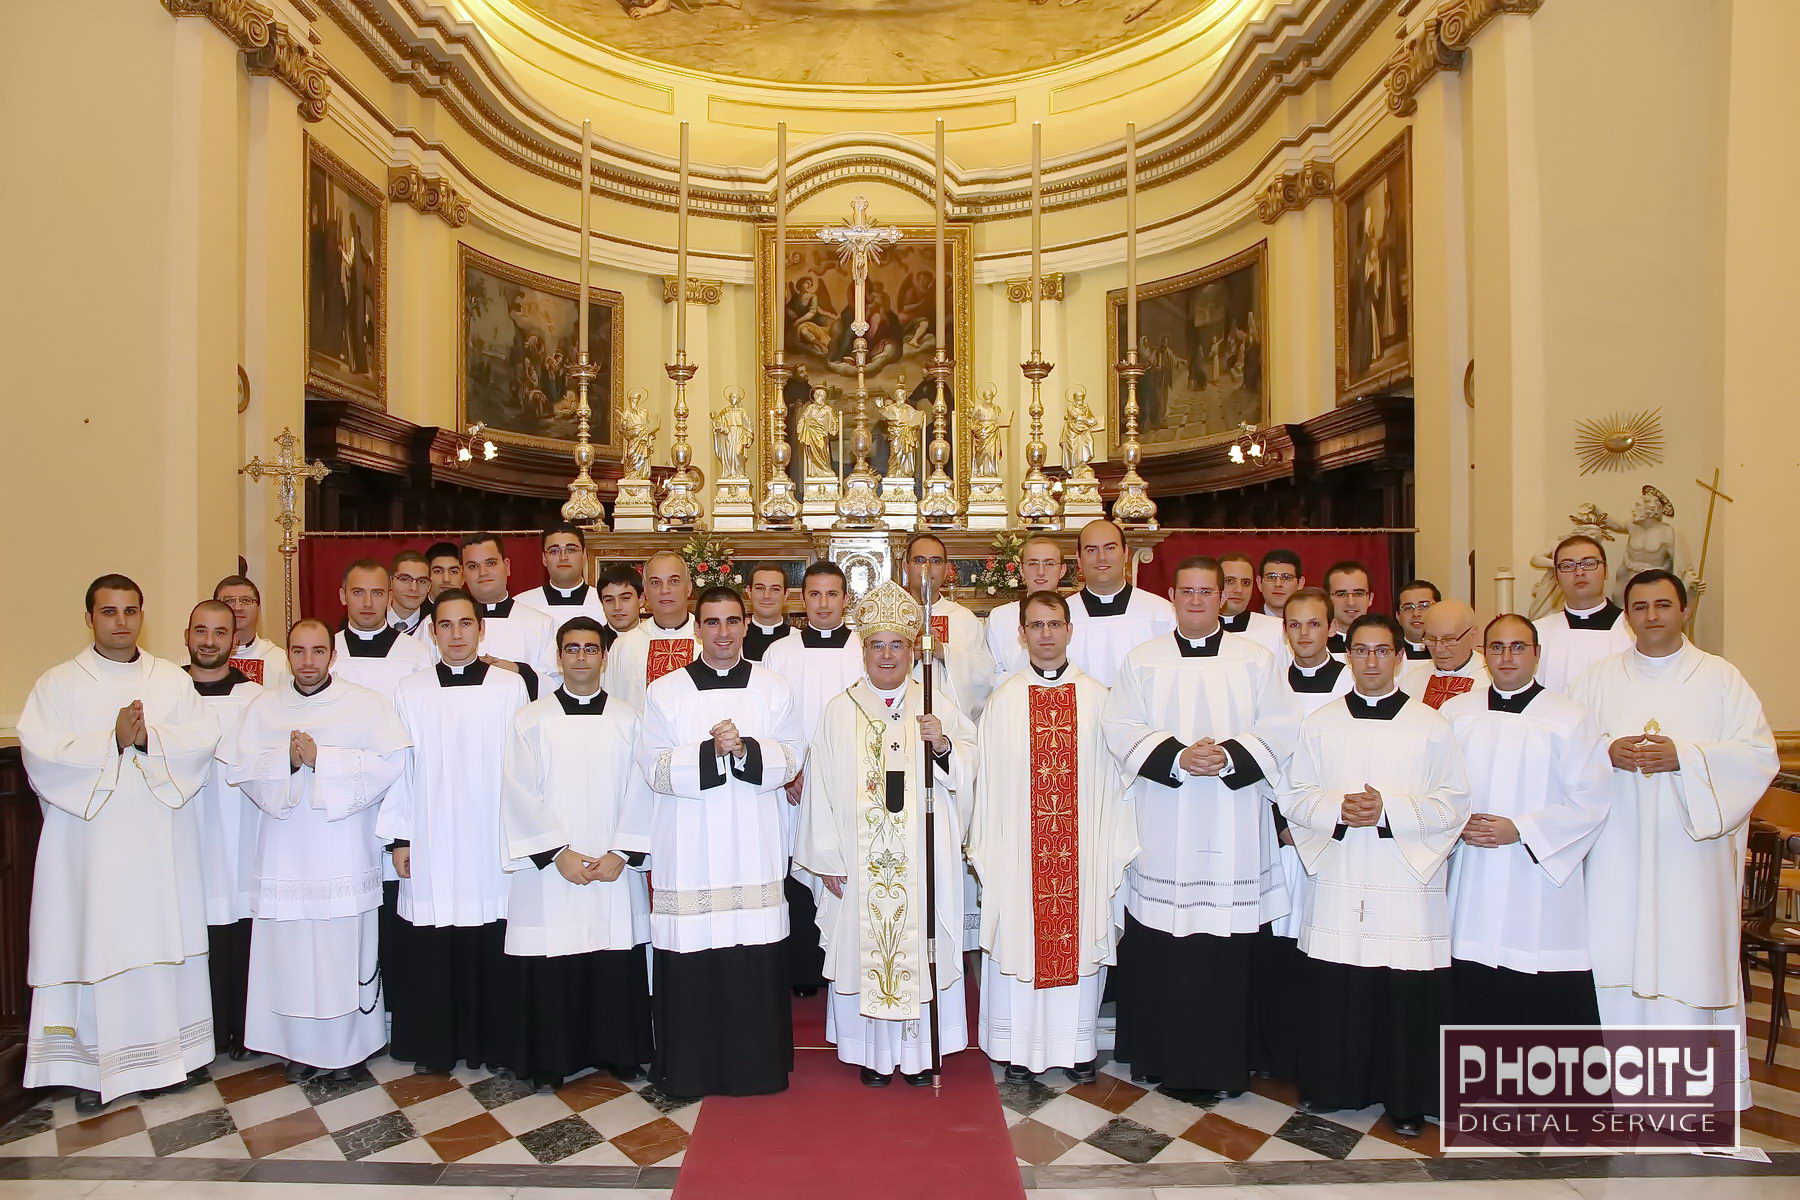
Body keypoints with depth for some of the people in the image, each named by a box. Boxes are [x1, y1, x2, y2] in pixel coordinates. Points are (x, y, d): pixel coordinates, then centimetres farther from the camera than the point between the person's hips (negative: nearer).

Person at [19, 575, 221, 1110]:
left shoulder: (172, 679, 8)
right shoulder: (57, 683, 3)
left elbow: (204, 738, -3)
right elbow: (39, 751, -9)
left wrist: (148, 738, -17)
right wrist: (112, 740, -18)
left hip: (161, 841, 2)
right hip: (89, 841, -1)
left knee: (159, 939, 7)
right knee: (93, 942, 2)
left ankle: (163, 1052, 19)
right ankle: (91, 1065, 15)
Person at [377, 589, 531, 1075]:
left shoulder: (510, 687, 1)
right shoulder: (410, 691, 6)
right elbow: (397, 767, 6)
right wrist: (398, 837, 2)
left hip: (493, 842, -1)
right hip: (430, 845, 1)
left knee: (491, 950, 3)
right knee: (430, 952, 6)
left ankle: (494, 1042, 21)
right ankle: (435, 1047, 23)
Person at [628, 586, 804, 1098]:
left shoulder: (774, 688, 7)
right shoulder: (665, 691, 4)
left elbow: (790, 760, 2)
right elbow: (654, 768, -3)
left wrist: (745, 749, -16)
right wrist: (710, 751, -17)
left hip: (754, 848, 1)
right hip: (688, 849, 0)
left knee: (756, 960, 1)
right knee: (689, 959, 1)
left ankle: (758, 1065, 19)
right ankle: (689, 1070, 19)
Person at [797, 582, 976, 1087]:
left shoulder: (939, 707, 5)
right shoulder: (839, 711, 3)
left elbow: (968, 773, 0)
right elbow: (822, 787, 0)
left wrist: (943, 745, -20)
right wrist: (828, 858, -3)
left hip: (923, 856, 0)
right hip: (861, 859, 0)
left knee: (920, 942, 4)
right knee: (866, 945, 5)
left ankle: (919, 1048, 21)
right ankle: (874, 1051, 22)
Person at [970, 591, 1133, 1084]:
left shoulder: (1097, 697, 2)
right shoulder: (1003, 699, 1)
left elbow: (1114, 776, 3)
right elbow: (988, 780, 1)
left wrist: (1115, 850, -1)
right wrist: (985, 850, -1)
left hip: (1084, 851, 1)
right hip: (1019, 850, 0)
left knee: (1081, 941, 9)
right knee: (1019, 941, 6)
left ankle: (1077, 1044, 27)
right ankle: (1020, 1046, 23)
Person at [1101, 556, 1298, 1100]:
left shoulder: (1256, 660, 7)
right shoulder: (1142, 661, 7)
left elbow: (1279, 729, 0)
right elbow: (1122, 729, -2)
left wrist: (1228, 755, -17)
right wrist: (1177, 757, -16)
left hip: (1232, 827, 0)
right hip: (1161, 825, 0)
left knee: (1226, 948, 2)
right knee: (1157, 944, 4)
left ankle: (1219, 1063, 18)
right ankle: (1159, 1054, 21)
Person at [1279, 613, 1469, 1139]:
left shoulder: (1431, 726, 3)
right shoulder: (1320, 724, 7)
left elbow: (1453, 804, -1)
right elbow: (1294, 797, 6)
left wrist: (1389, 809, -15)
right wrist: (1338, 809, -13)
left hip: (1408, 884, -1)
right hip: (1337, 884, 1)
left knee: (1407, 997, 3)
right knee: (1333, 995, 5)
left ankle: (1406, 1100, 21)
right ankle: (1330, 1087, 23)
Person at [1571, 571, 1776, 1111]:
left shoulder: (1721, 677, 6)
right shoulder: (1599, 678, 9)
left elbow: (1758, 752, -2)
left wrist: (1683, 756, -16)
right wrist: (1608, 753, -13)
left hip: (1690, 847, -1)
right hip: (1618, 847, 1)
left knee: (1689, 952, -1)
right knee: (1616, 946, 2)